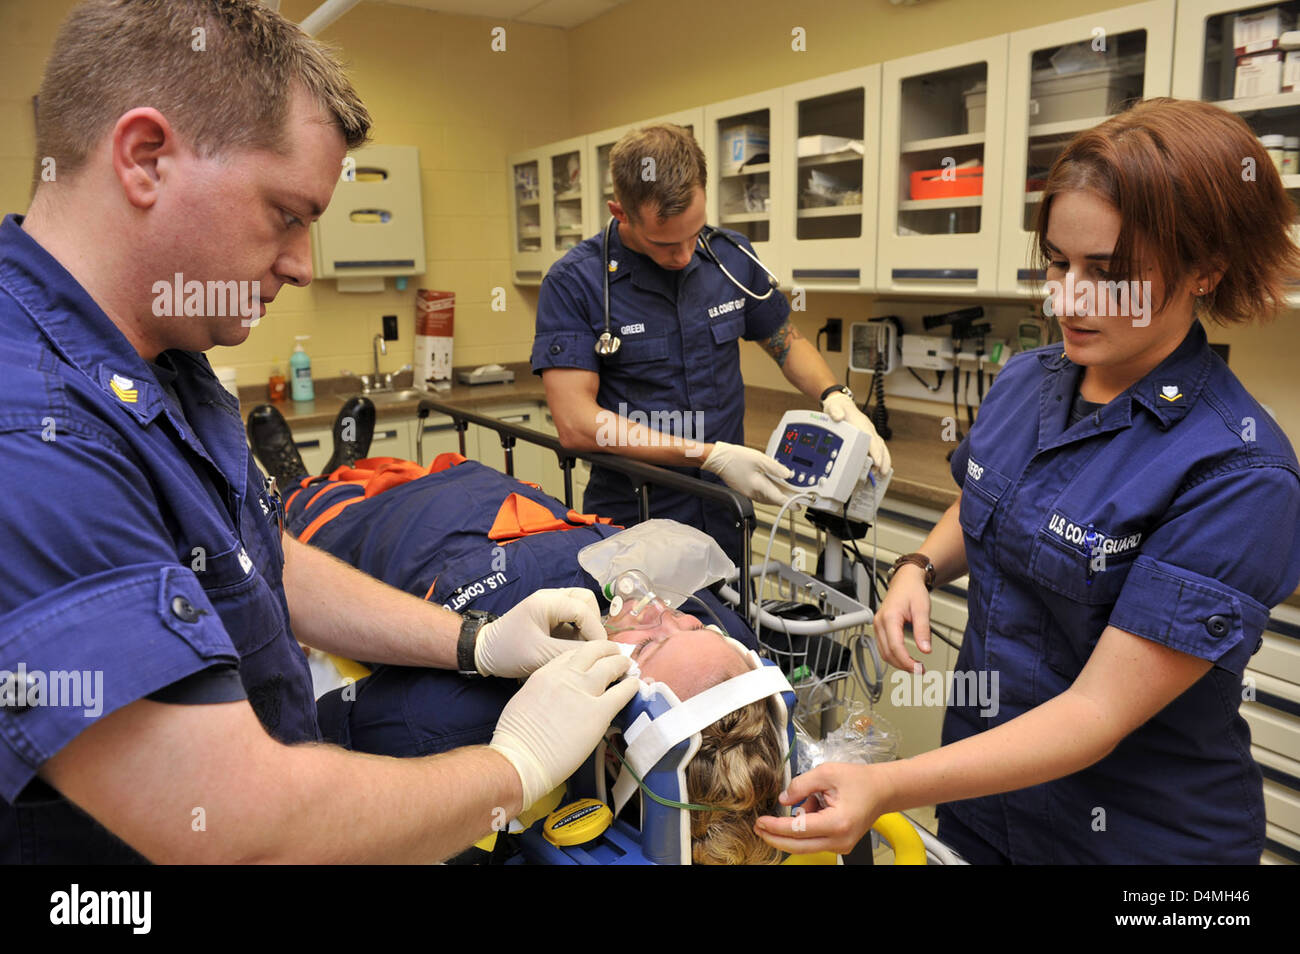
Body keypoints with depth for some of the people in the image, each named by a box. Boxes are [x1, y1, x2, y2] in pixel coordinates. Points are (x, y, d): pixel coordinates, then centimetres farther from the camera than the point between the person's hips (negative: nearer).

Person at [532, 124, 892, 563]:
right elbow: (576, 423, -21)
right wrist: (711, 456, -24)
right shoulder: (573, 282, -15)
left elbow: (785, 340, 13)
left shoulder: (733, 257, -2)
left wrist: (836, 398, -7)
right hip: (629, 526, -4)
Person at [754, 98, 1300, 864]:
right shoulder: (1025, 382, -6)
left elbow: (1099, 712, -27)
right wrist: (919, 569, -9)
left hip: (1133, 830, -5)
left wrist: (888, 788, -36)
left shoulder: (1237, 475, -25)